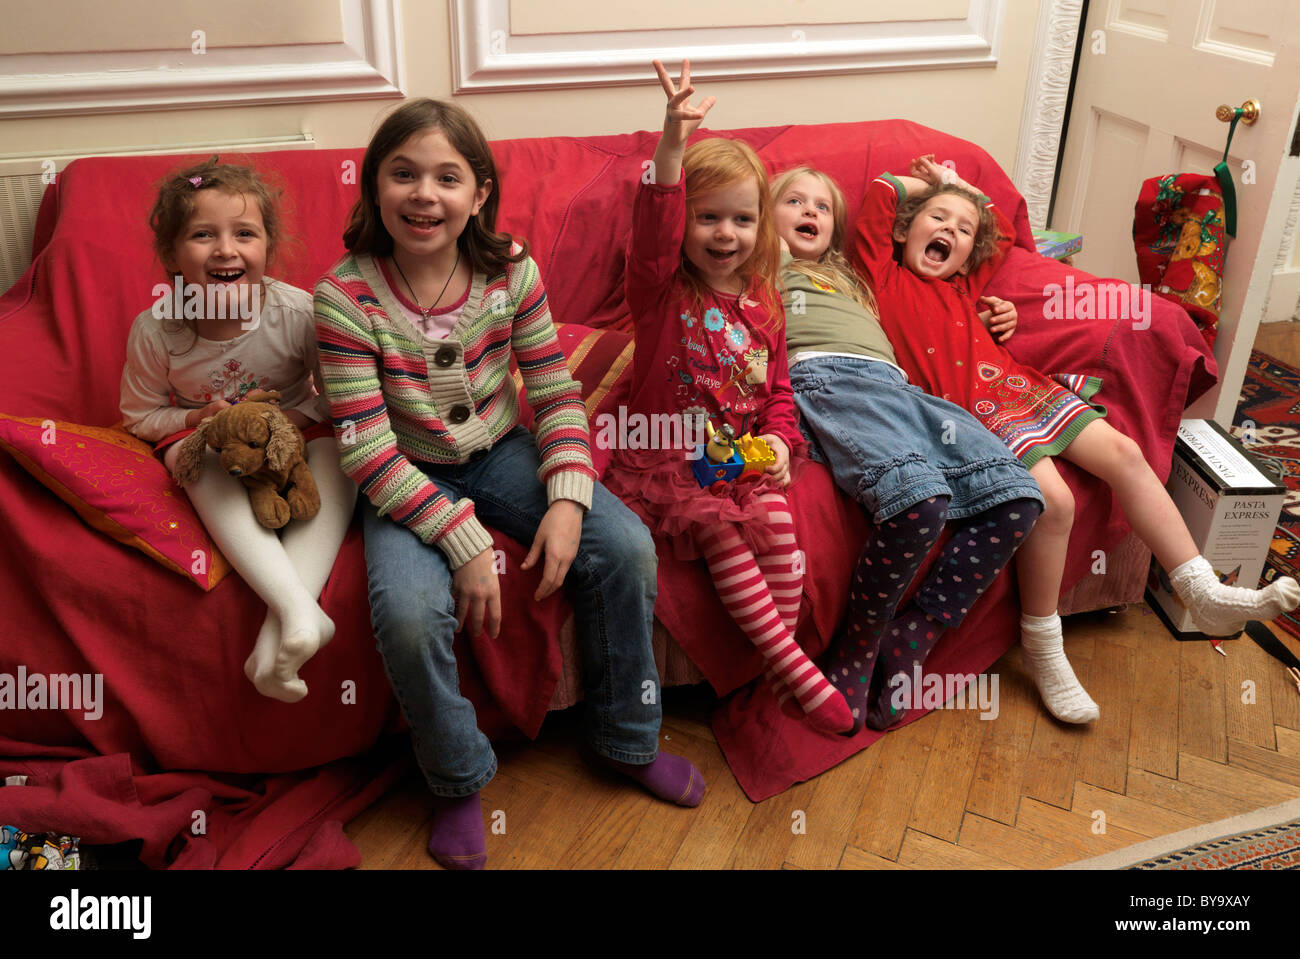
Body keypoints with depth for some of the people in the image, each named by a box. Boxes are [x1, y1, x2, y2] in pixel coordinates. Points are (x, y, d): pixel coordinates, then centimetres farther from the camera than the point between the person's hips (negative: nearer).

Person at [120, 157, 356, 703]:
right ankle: (299, 613, -46)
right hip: (200, 436, 0)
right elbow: (139, 416, -2)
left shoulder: (298, 313, -20)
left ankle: (280, 626, -41)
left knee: (335, 448, -30)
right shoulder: (155, 330, -17)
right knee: (199, 459, -33)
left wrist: (300, 417, -24)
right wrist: (197, 418, -20)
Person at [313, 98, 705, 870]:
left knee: (626, 548, -15)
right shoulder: (346, 298, -18)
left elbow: (558, 394, -5)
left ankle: (627, 738, 10)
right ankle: (460, 782, 2)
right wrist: (462, 541, -26)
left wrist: (567, 500, -20)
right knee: (409, 611, -29)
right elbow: (368, 451, -20)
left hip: (502, 454, 3)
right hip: (408, 478, -3)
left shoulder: (511, 270, -9)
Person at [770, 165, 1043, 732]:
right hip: (822, 377, -6)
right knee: (919, 497, -38)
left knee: (1015, 497, -20)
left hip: (893, 385, 7)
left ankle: (904, 648, -14)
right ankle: (858, 648, -16)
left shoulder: (848, 277, 44)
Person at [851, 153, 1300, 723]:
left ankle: (1203, 594, 3)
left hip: (1015, 385, 8)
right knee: (1053, 499, -26)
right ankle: (1041, 647, -8)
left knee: (1123, 452, -3)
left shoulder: (961, 285, 25)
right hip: (969, 408, -8)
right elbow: (880, 194, -4)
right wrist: (925, 187, 14)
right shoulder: (885, 277, 6)